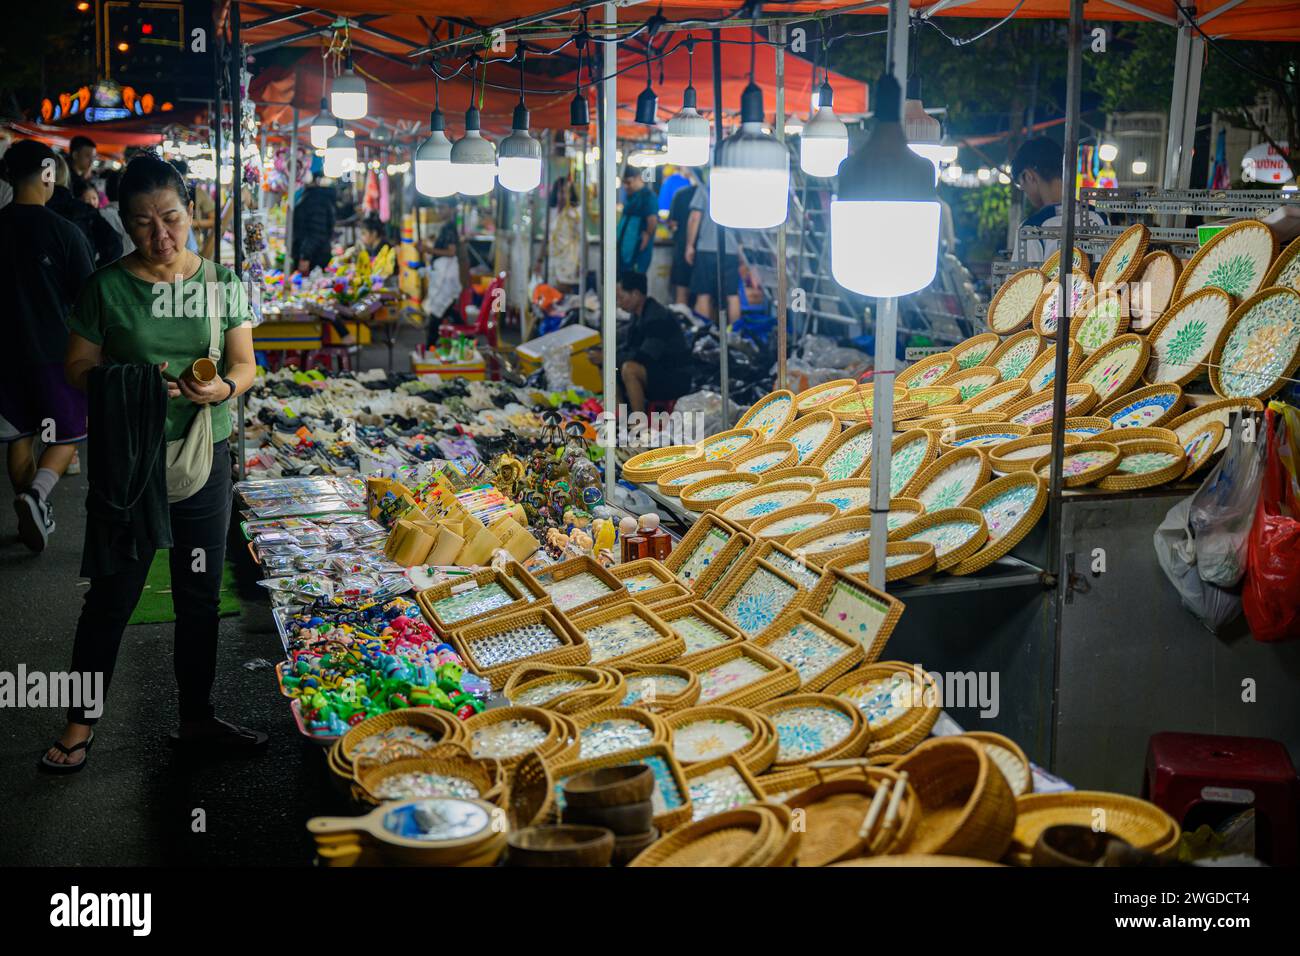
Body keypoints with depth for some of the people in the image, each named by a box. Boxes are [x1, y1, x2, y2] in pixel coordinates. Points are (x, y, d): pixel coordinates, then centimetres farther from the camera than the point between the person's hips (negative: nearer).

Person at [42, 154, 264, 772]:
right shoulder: (107, 287, -3)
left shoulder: (221, 283, 3)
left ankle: (196, 720, 26)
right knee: (113, 594, 5)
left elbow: (244, 363, 5)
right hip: (126, 460, -2)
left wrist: (224, 387, -17)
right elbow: (78, 367, -1)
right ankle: (81, 723, 22)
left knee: (200, 597, 11)